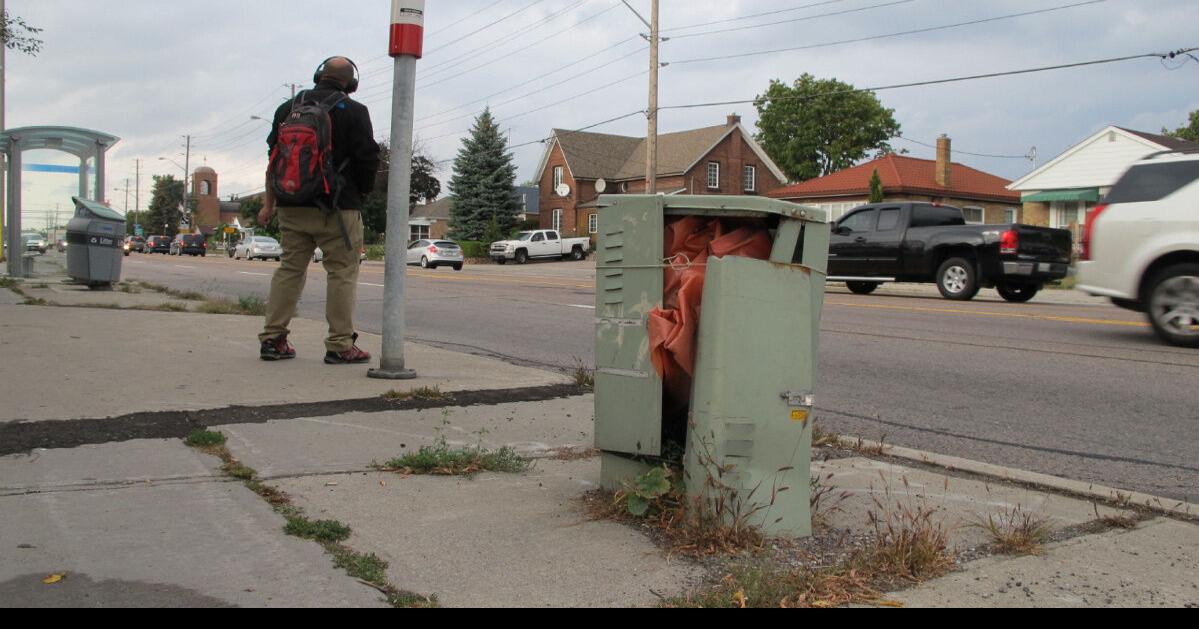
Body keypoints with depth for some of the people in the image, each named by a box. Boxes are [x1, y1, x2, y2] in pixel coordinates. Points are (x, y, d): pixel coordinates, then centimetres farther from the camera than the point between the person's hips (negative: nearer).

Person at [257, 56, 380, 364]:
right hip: (337, 209, -5)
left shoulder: (288, 108, 12)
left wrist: (269, 203, 19)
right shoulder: (354, 112, -4)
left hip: (292, 207, 5)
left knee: (289, 269, 12)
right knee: (342, 273, 0)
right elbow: (367, 159, -7)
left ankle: (273, 339, 11)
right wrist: (363, 192, 11)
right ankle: (340, 345, -1)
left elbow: (273, 158, 14)